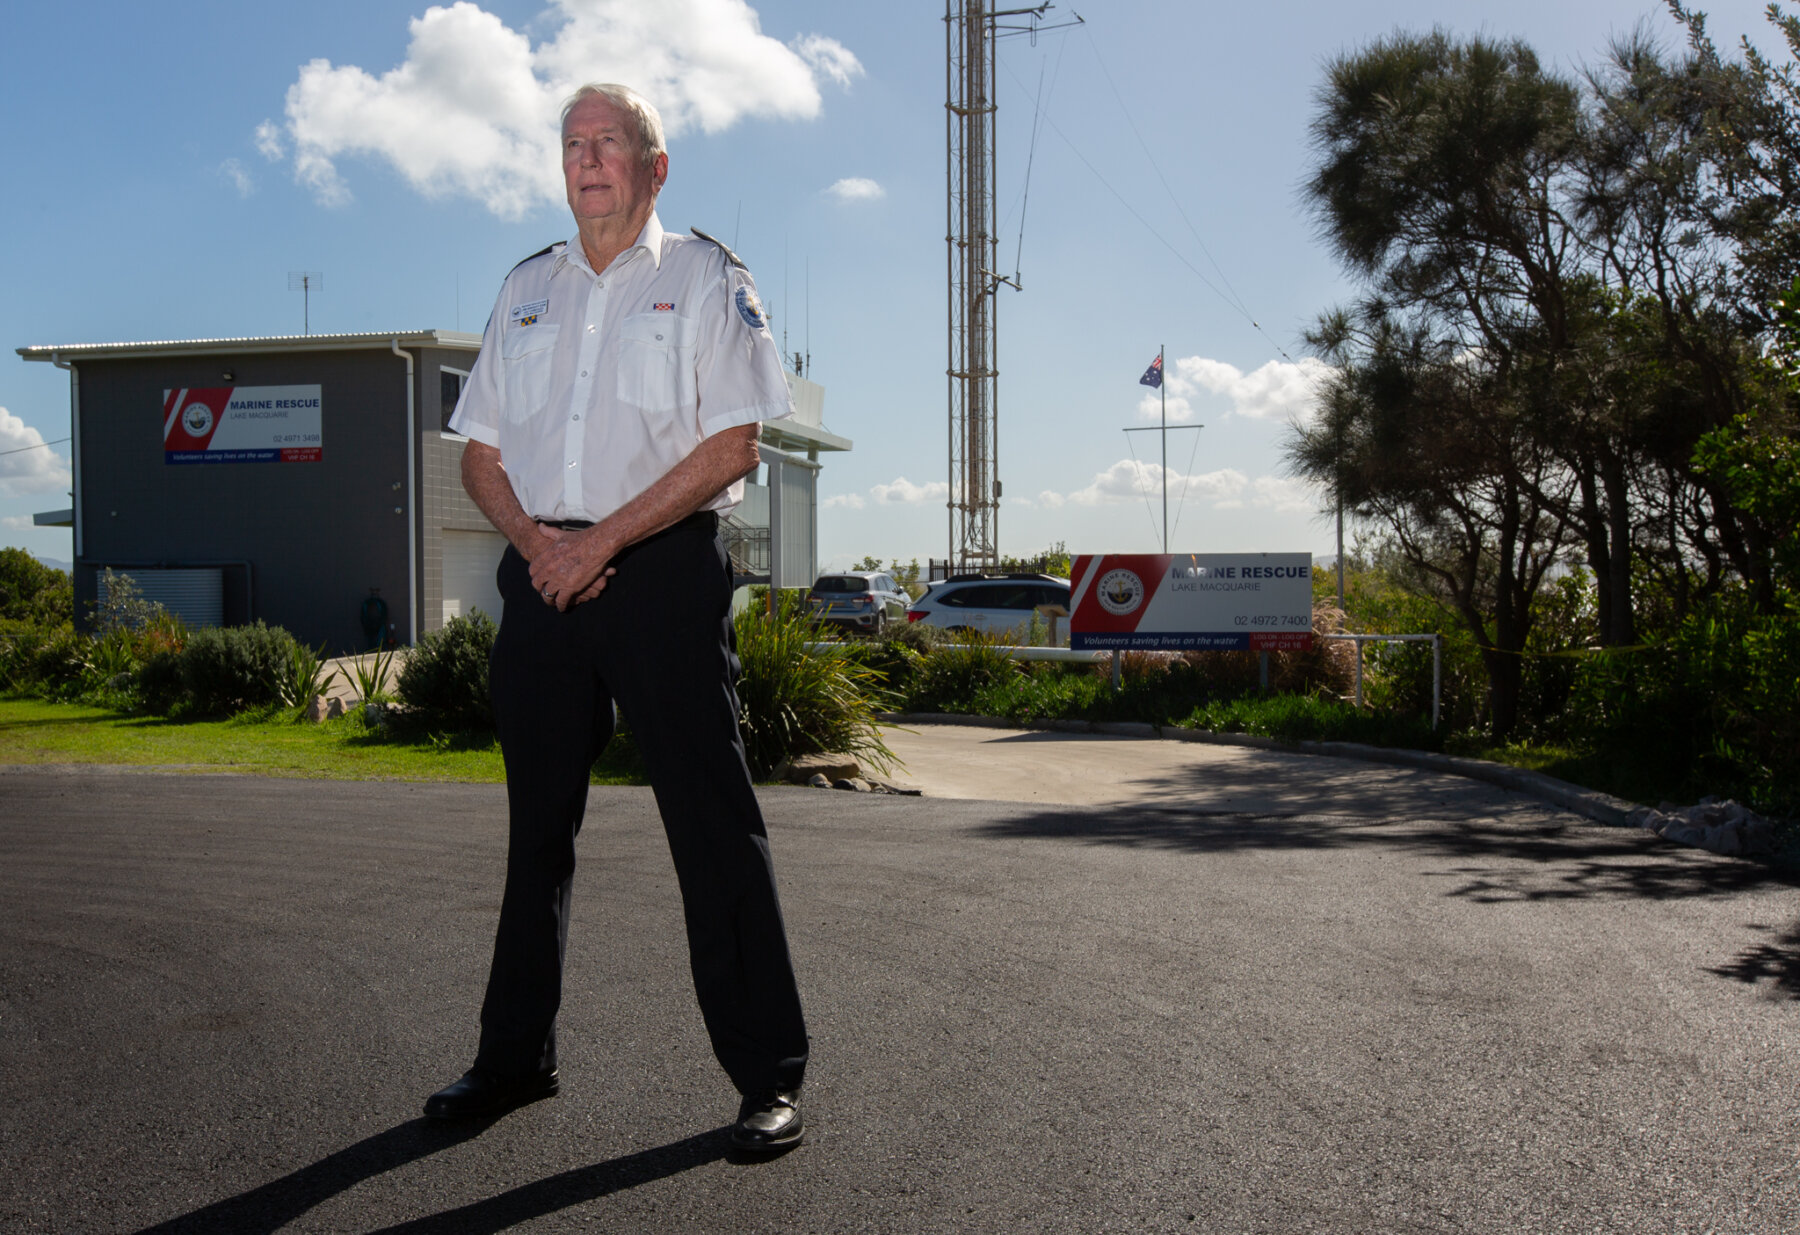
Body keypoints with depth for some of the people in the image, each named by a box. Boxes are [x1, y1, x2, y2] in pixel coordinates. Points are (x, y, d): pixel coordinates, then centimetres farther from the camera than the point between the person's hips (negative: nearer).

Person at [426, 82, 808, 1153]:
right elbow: (480, 452, 16)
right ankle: (518, 1058, 24)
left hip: (663, 567, -5)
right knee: (538, 816, 11)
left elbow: (733, 444, -7)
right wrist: (535, 541, -4)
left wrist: (604, 540, -13)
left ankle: (770, 1076, 3)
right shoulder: (527, 289, 19)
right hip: (543, 570, 5)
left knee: (712, 817, -5)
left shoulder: (704, 278, 5)